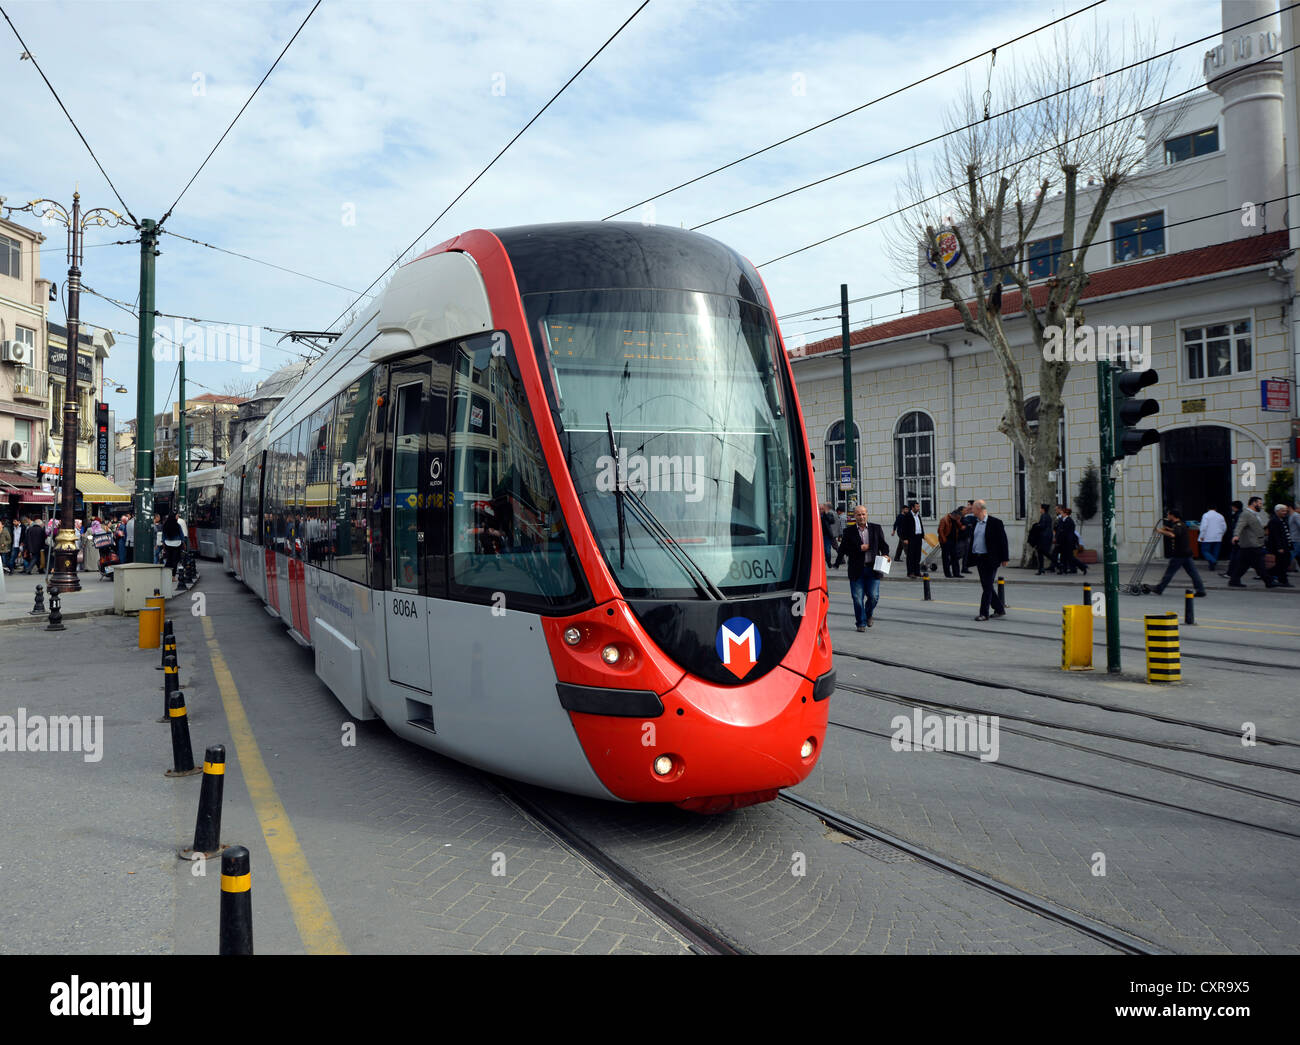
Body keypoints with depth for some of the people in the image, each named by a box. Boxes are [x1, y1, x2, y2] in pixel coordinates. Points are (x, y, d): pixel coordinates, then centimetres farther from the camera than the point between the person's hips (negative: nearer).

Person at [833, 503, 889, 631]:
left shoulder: (876, 528, 8)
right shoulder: (849, 531, 3)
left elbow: (883, 544, 12)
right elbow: (843, 549, -2)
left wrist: (885, 555, -8)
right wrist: (859, 548, -12)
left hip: (873, 568, 1)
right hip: (856, 570, -1)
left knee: (873, 596, -2)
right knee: (858, 598, 0)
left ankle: (868, 614, 28)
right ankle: (861, 623, 14)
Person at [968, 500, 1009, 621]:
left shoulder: (995, 522, -10)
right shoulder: (975, 522, 10)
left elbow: (1003, 541, -8)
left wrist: (1005, 558, -9)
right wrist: (971, 556, 13)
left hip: (990, 559, -7)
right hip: (979, 559, 8)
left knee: (987, 586, -6)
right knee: (986, 586, 13)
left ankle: (984, 613, -2)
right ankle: (999, 609, 26)